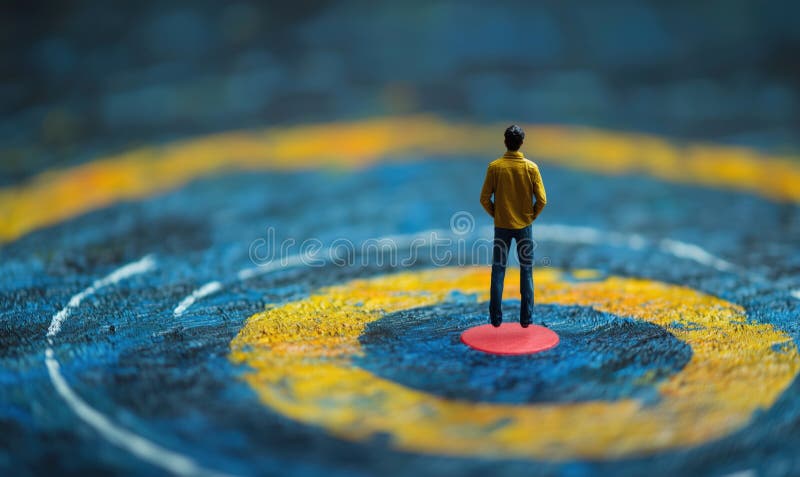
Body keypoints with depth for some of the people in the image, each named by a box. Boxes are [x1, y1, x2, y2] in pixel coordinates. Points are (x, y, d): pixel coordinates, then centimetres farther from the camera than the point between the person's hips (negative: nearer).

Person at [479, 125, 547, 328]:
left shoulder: (494, 167, -8)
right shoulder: (531, 167, -7)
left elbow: (485, 199, -7)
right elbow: (542, 200, -8)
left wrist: (495, 214, 10)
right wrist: (531, 216, 8)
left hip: (501, 226, 0)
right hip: (524, 226, 0)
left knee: (498, 271, 7)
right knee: (526, 271, 8)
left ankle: (496, 318, 8)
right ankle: (526, 318, 9)